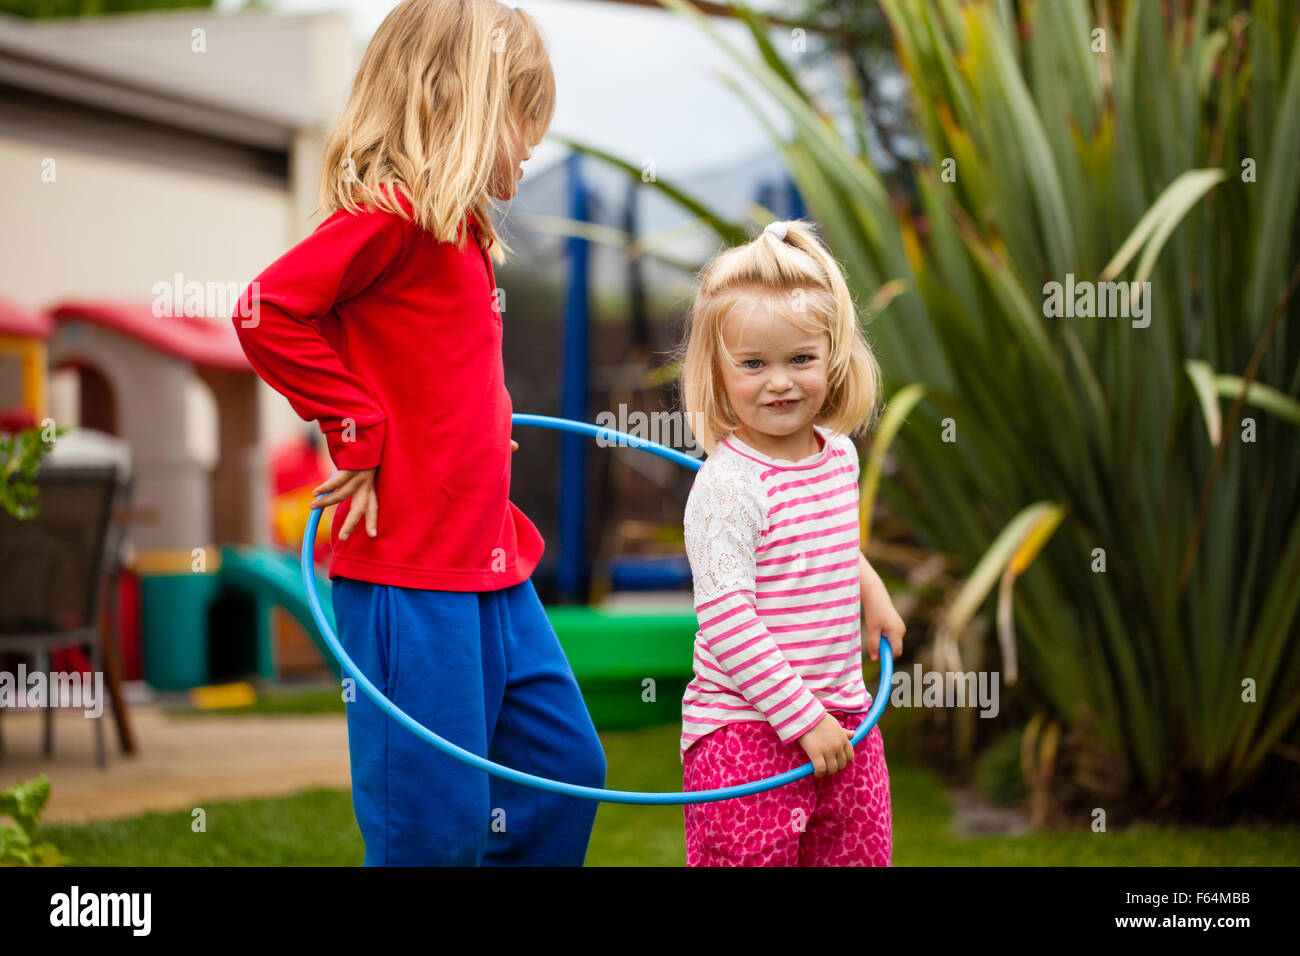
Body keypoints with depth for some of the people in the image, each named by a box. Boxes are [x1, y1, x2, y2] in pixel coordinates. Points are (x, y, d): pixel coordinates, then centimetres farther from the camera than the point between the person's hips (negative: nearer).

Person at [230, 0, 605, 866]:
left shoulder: (461, 227, 14)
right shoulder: (390, 211, -14)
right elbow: (266, 313, -22)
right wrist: (359, 432, -17)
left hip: (491, 564, 10)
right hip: (410, 572, -10)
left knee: (568, 771, 16)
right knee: (437, 821, -4)